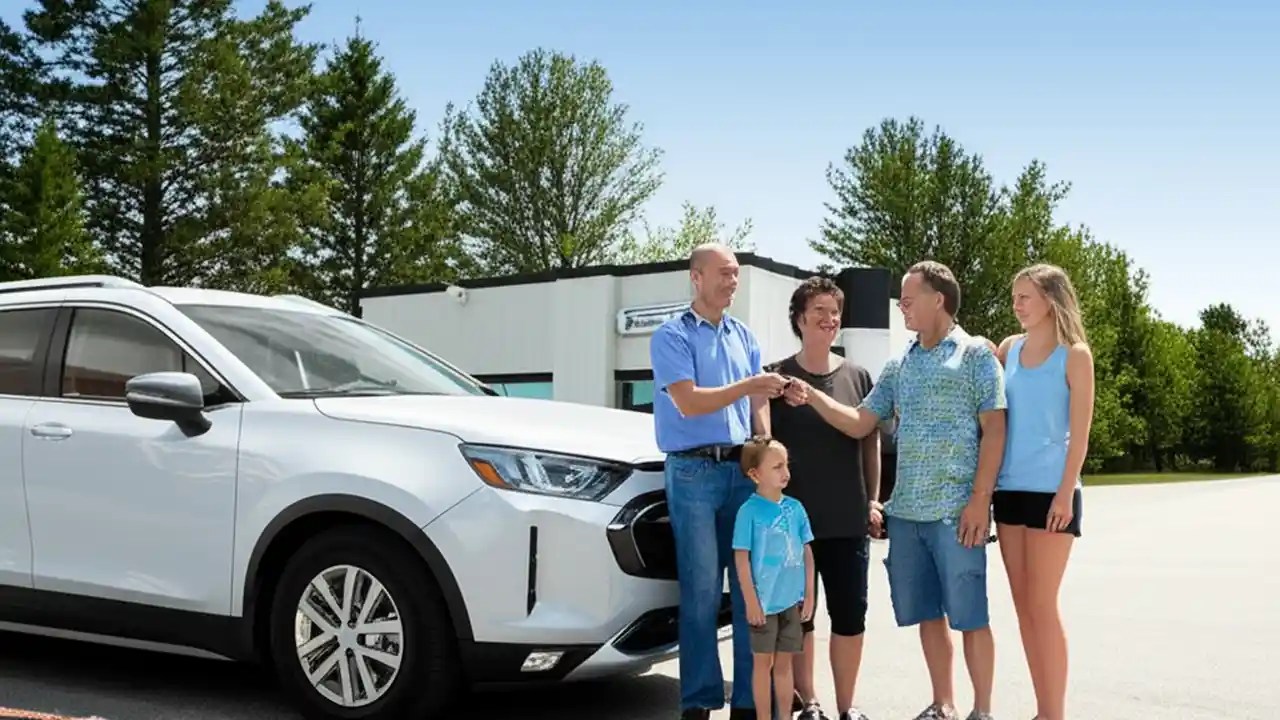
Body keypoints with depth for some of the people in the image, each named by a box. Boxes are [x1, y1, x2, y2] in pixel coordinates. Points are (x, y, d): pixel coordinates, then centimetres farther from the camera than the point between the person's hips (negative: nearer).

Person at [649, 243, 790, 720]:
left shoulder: (744, 337, 15)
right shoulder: (672, 336, -2)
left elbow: (757, 403, 14)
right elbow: (689, 402, -13)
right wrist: (747, 385, -19)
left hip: (743, 469, 5)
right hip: (694, 471, -5)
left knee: (751, 585, 4)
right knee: (701, 591, -2)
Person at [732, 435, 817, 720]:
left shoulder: (795, 508, 3)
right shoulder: (750, 511, -11)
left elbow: (807, 552, 9)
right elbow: (741, 558, -11)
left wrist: (809, 594, 7)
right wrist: (751, 601, -13)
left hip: (792, 601, 4)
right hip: (764, 602, -4)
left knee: (784, 663, 14)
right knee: (763, 663, 7)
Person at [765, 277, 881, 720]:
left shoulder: (858, 376, 7)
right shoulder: (776, 378, -1)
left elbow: (871, 442, 12)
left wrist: (873, 500, 7)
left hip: (848, 518, 2)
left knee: (850, 616, 6)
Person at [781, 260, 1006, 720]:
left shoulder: (975, 354, -2)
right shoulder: (898, 366, 15)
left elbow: (994, 429, -7)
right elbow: (860, 424, 14)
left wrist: (980, 500, -14)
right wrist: (813, 398, -1)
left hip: (955, 509, -6)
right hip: (905, 510, 6)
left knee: (969, 615, 0)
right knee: (926, 613, 11)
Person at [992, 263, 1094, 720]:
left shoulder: (1074, 355, -4)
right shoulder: (1009, 349, 10)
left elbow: (1079, 432, -7)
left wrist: (1065, 493, -13)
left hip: (1050, 491, -5)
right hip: (1009, 489, 5)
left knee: (1042, 605, -5)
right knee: (1023, 606, 8)